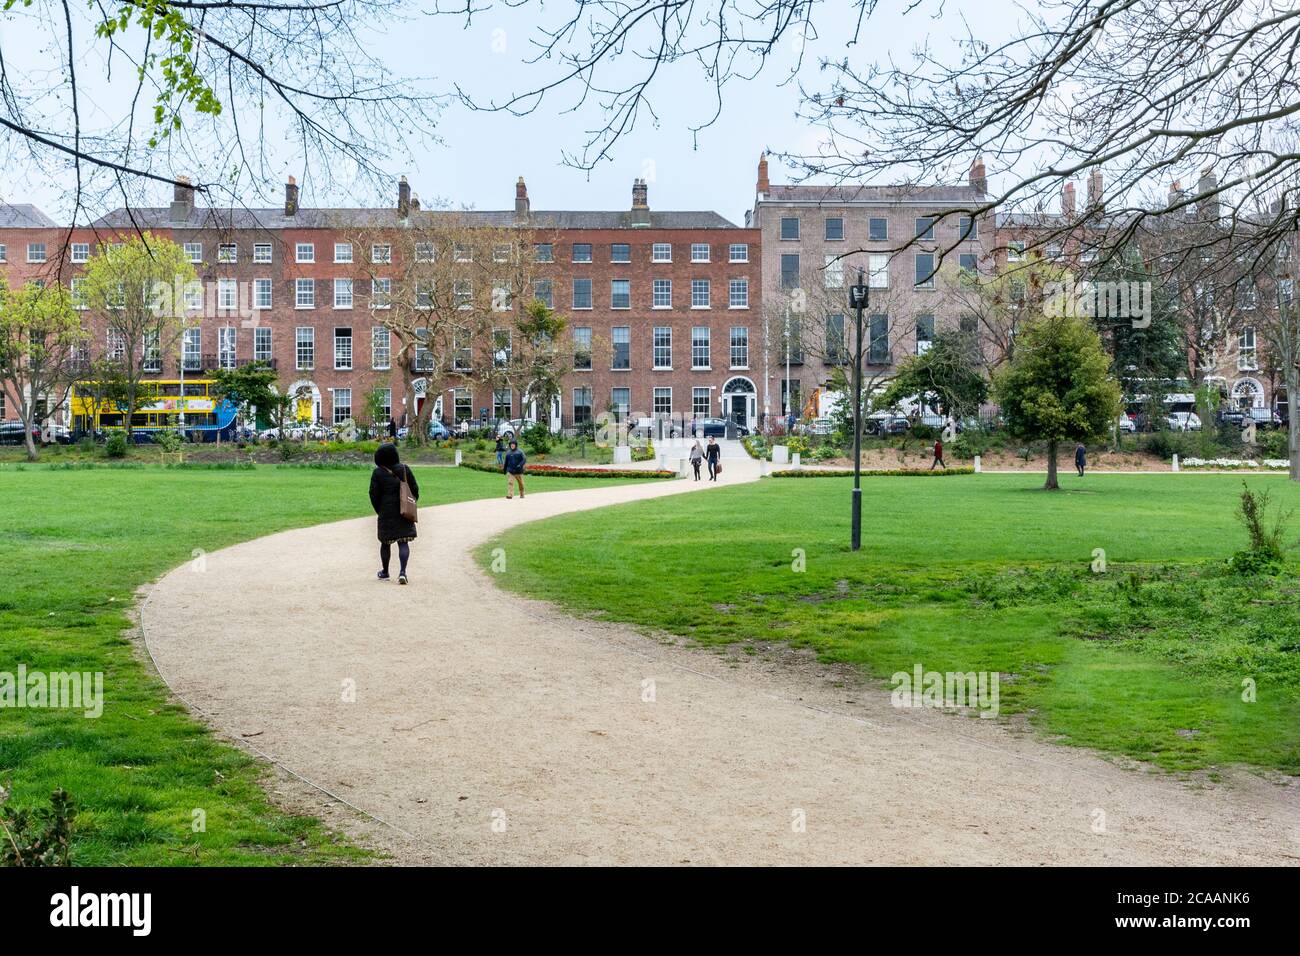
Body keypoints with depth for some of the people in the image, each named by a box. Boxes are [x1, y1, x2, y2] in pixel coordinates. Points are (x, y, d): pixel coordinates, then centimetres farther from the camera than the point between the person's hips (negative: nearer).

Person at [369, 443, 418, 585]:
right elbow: (415, 489, 0)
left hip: (386, 512, -1)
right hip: (404, 512, 1)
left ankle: (385, 572, 25)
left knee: (385, 542, 12)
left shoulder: (377, 473, -9)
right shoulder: (404, 469, -3)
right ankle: (402, 571, -14)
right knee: (403, 542, 2)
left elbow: (374, 494, -6)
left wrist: (379, 510, 9)